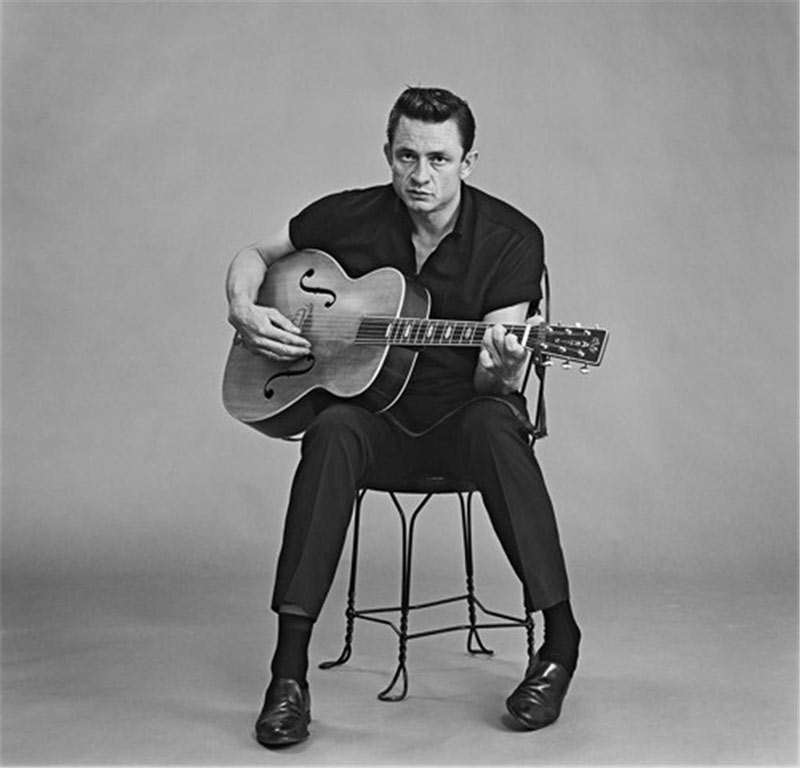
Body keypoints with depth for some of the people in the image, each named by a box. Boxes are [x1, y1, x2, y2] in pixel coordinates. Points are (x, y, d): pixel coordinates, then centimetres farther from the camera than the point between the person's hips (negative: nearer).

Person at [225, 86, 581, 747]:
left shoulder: (511, 239, -8)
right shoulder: (349, 218, -1)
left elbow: (494, 383, -12)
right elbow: (255, 256, 15)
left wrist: (501, 372, -36)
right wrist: (243, 312, -6)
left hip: (460, 413, -1)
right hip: (375, 414, 1)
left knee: (494, 425, -36)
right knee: (333, 434, -33)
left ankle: (559, 640, -27)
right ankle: (289, 672, -32)